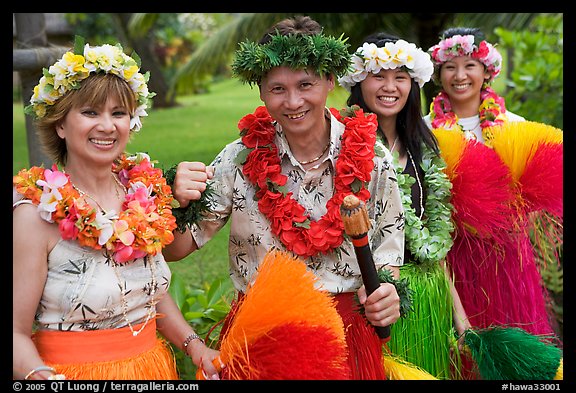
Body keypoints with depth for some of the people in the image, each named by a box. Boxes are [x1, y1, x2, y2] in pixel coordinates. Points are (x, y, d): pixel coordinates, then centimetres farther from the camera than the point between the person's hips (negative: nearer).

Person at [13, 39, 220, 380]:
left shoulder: (143, 191, -2)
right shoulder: (36, 213, -17)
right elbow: (17, 333, -17)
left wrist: (195, 346, -2)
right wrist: (43, 376, -35)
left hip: (154, 366, 6)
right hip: (72, 370, -5)